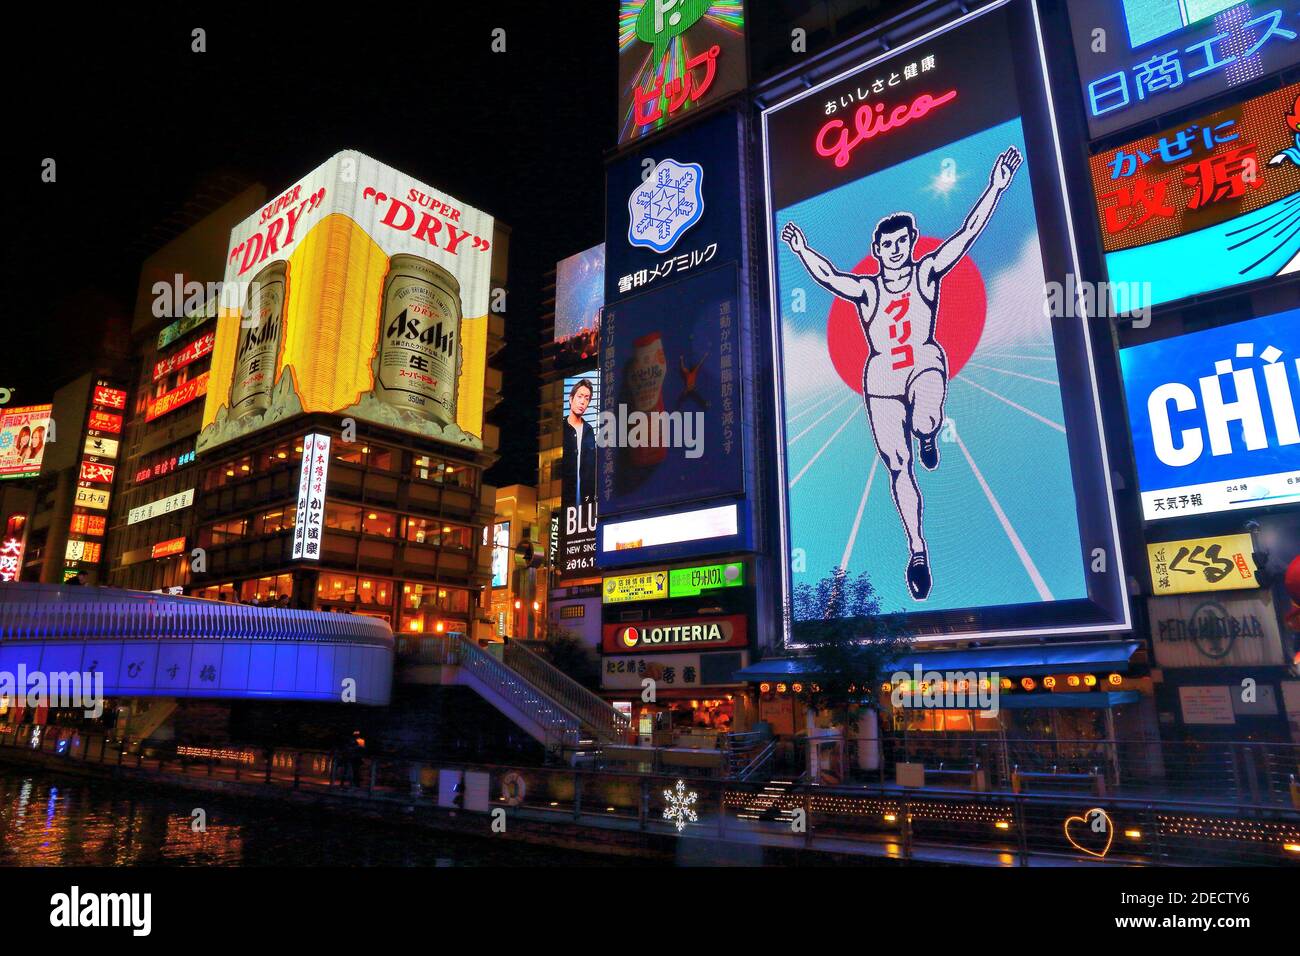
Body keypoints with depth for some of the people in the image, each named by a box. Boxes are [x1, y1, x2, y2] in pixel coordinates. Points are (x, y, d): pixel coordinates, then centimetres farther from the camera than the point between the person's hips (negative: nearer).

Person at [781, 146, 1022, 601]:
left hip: (925, 362, -1)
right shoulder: (865, 289, 1)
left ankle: (928, 437, 5)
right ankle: (917, 549, 14)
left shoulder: (927, 272, 1)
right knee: (898, 468, 0)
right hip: (882, 376, 1)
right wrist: (803, 251, -23)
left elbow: (966, 234, -7)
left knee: (924, 423, -36)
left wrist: (994, 189, -15)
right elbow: (828, 277, -11)